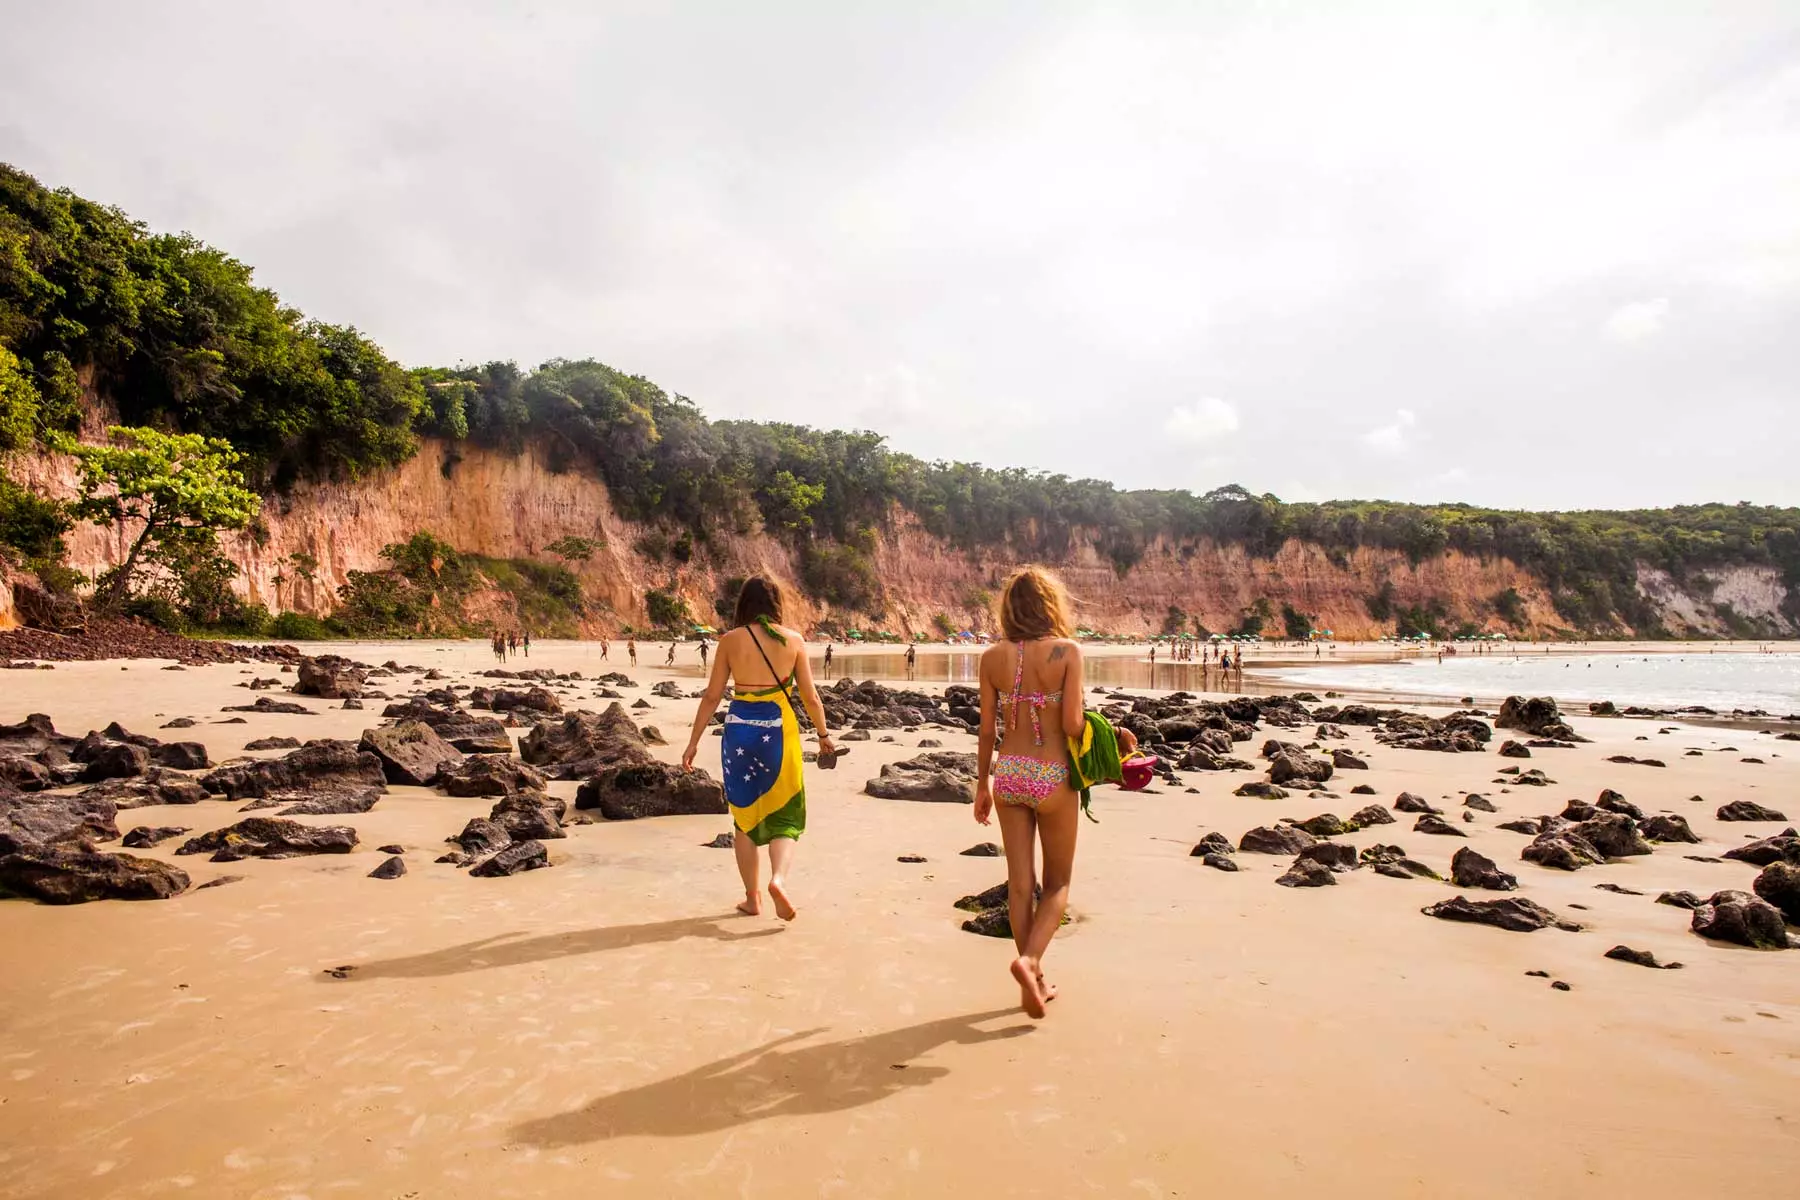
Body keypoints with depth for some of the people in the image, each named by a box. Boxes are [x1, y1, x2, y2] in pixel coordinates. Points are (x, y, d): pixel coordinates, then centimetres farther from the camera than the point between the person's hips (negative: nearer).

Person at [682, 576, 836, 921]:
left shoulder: (730, 640, -2)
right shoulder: (793, 640, -2)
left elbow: (712, 696, -1)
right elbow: (810, 696, 2)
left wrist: (693, 741, 8)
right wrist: (823, 734, 16)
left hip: (740, 729, 1)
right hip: (779, 731, 0)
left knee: (744, 816, 15)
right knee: (784, 815, 12)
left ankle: (752, 898, 20)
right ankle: (778, 877, -13)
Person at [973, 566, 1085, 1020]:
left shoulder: (993, 657, -1)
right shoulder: (1067, 651, -10)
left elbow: (987, 730, 3)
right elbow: (1072, 724, -15)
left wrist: (982, 784, 13)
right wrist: (1092, 724, 8)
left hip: (1008, 773, 3)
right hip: (1053, 776, -3)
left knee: (1020, 883, 13)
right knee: (1058, 883, 14)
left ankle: (1035, 982, 21)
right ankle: (1029, 959, -6)